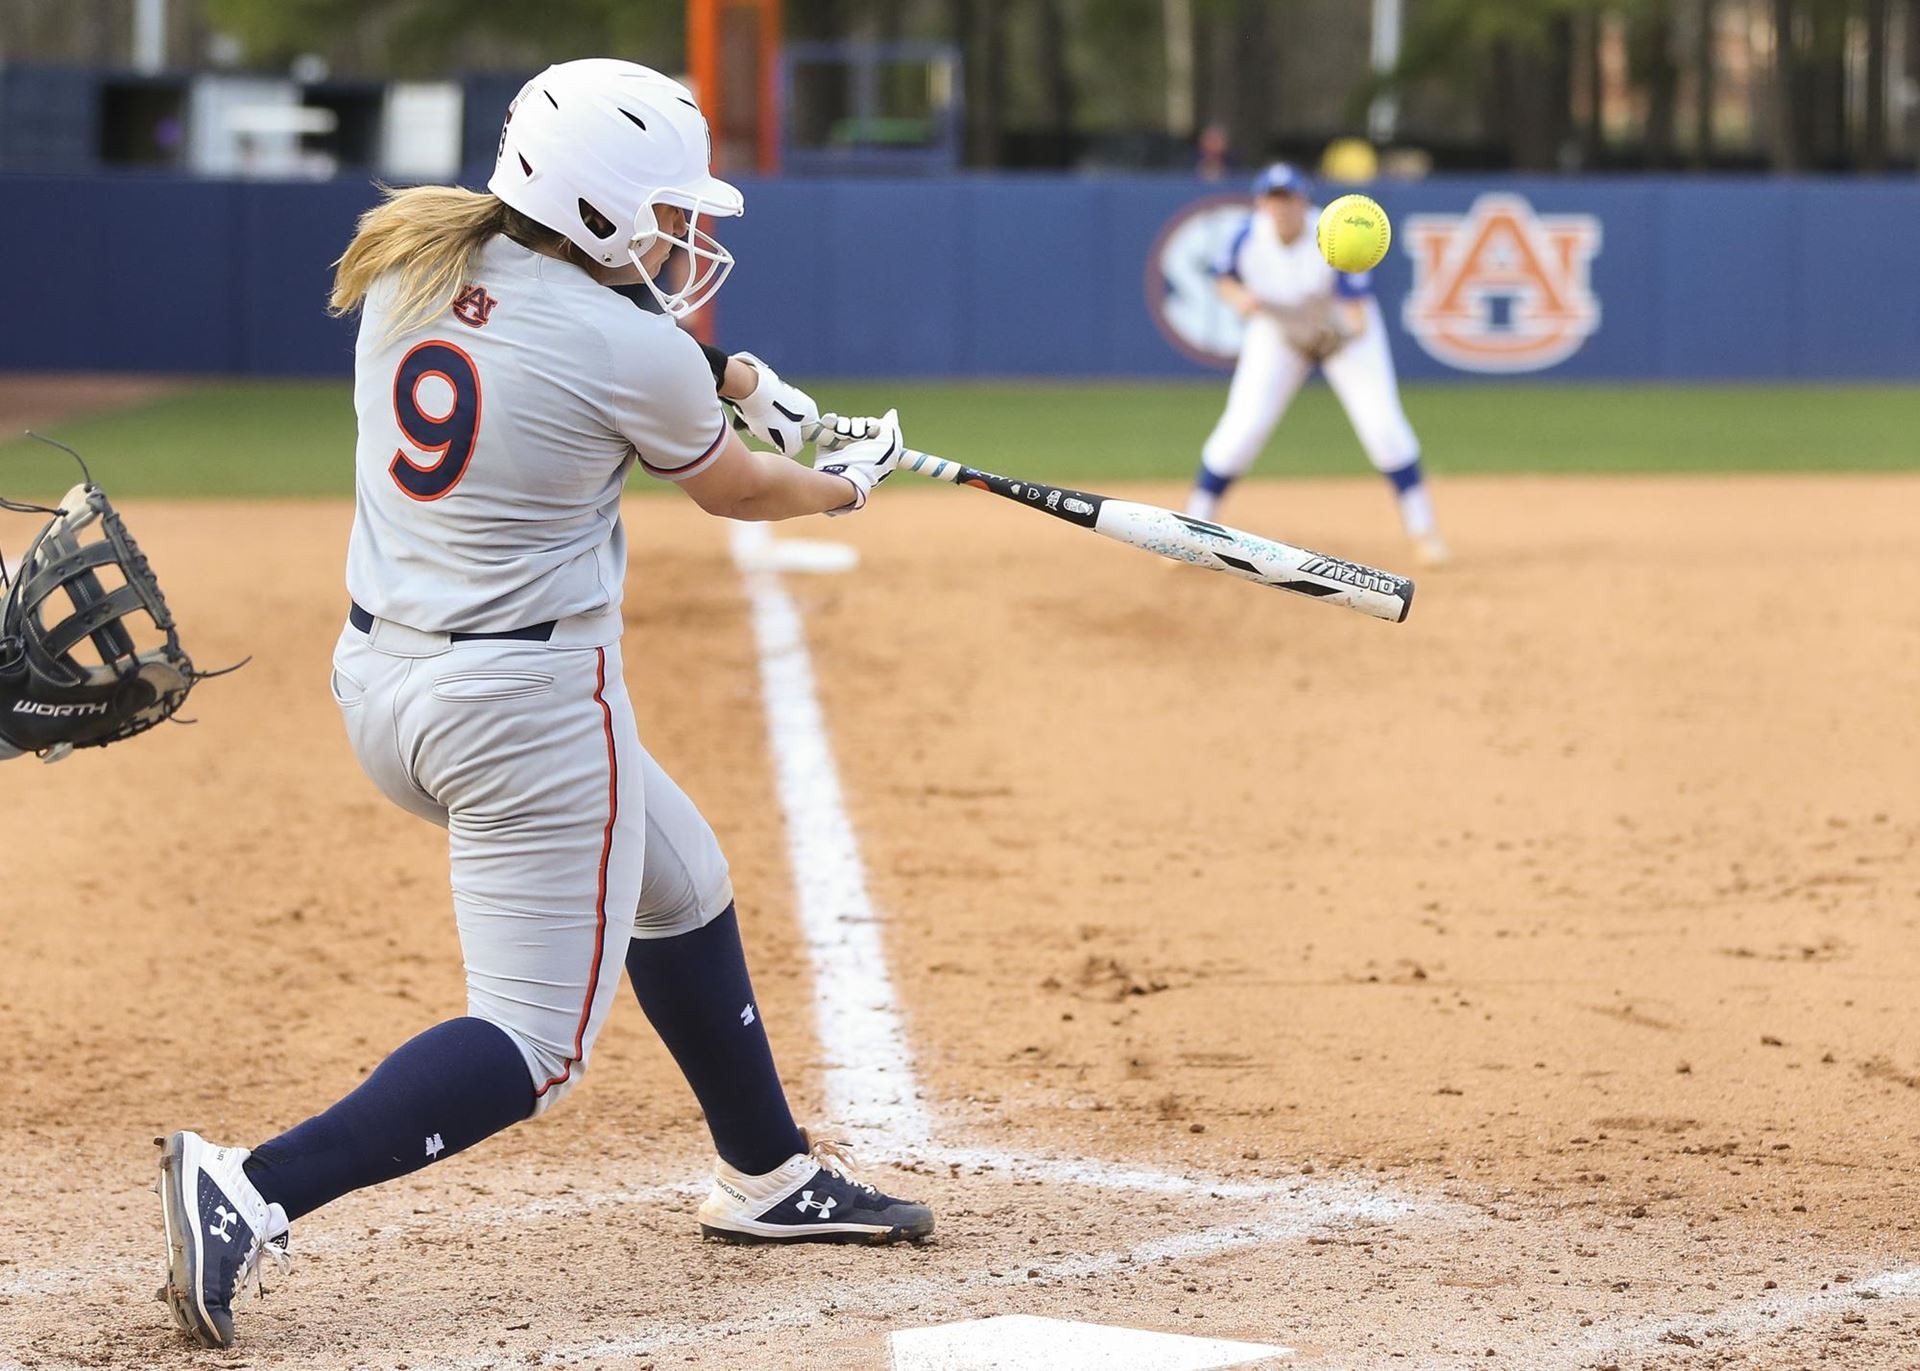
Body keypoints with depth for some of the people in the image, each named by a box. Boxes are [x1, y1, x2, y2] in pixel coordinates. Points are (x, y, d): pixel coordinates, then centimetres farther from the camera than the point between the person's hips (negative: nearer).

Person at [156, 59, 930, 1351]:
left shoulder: (412, 259, 0)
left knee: (681, 885, 28)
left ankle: (768, 1175, 41)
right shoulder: (630, 352, -18)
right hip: (527, 704, -9)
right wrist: (846, 484, 24)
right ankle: (253, 1192, -18)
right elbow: (736, 491, 3)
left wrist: (721, 370, 16)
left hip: (380, 685, 9)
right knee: (538, 1043, -3)